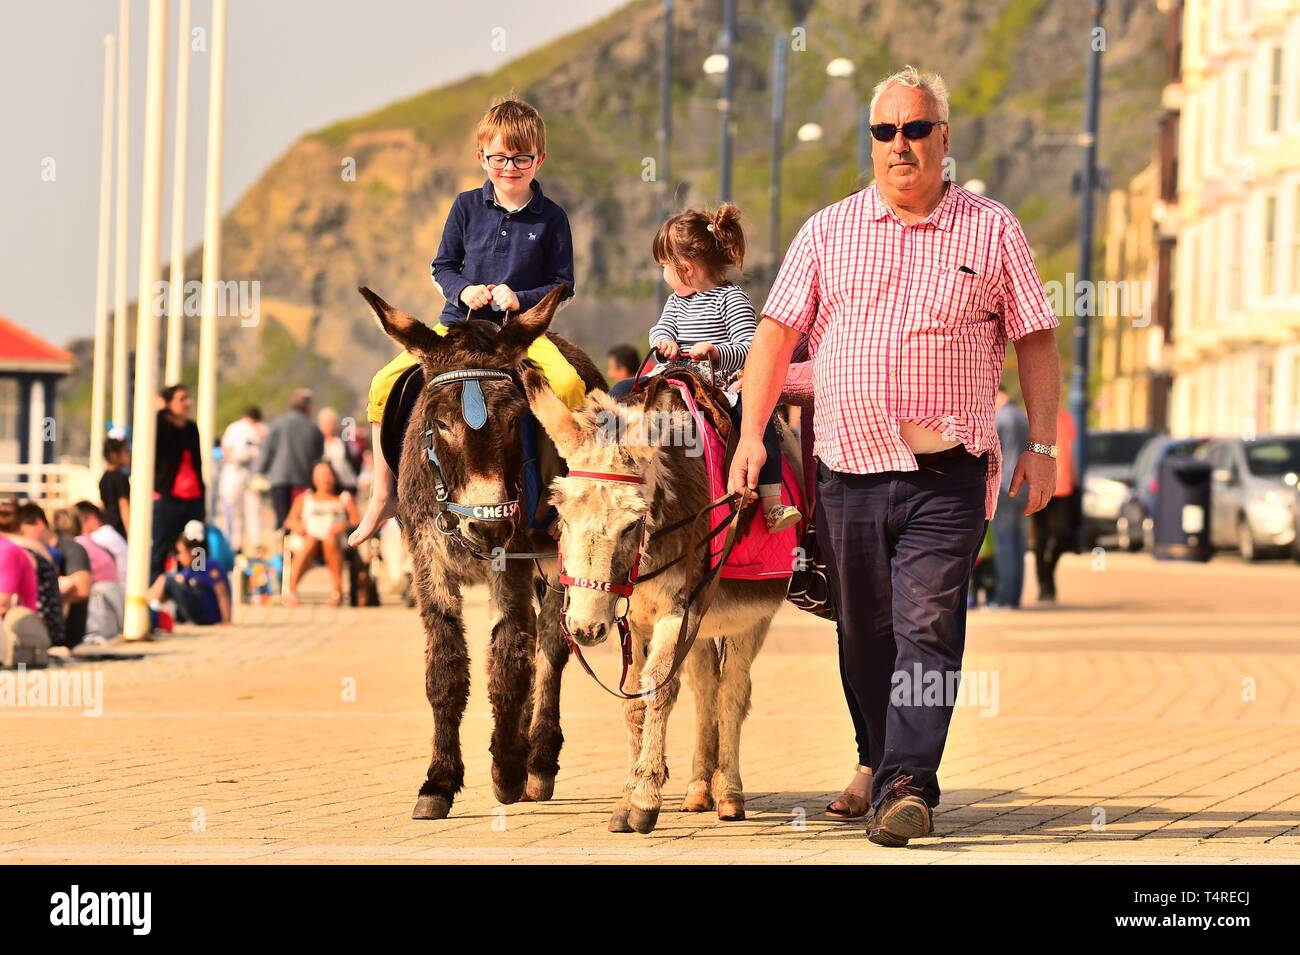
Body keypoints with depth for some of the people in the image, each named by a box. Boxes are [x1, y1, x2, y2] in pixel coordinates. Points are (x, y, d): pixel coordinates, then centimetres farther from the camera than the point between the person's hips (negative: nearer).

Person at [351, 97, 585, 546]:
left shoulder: (551, 218, 1)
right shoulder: (467, 207, 5)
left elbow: (562, 285, 4)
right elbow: (442, 267, 11)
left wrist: (521, 298, -14)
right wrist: (463, 289, -11)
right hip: (459, 323, 2)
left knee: (569, 383, -33)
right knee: (385, 384, -18)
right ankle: (383, 495, -6)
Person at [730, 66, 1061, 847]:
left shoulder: (992, 231, 6)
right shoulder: (829, 232, 10)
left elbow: (1035, 341, 7)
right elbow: (777, 334, 8)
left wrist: (1042, 445, 1)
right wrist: (752, 432, -2)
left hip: (949, 472, -3)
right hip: (849, 469, 3)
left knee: (928, 629, -13)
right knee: (866, 638, 10)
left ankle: (907, 784, -18)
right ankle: (883, 769, 25)